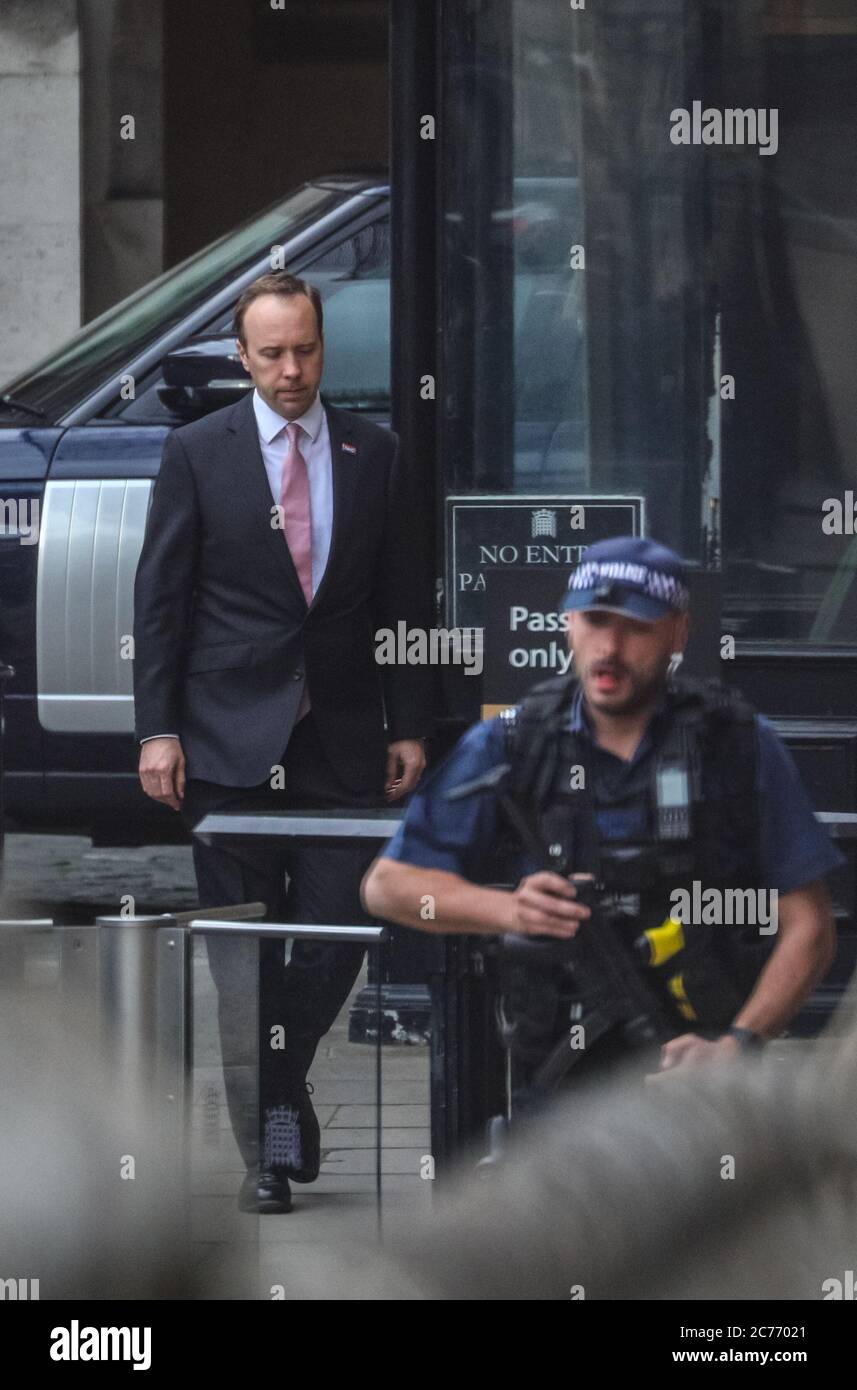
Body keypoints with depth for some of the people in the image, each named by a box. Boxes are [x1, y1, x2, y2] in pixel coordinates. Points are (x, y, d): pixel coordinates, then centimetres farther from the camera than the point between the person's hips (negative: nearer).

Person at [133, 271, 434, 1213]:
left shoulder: (373, 455, 7)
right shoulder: (198, 453, 2)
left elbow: (403, 603, 9)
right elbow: (158, 598, 1)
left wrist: (409, 728, 4)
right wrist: (157, 729, -6)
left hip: (342, 745, 2)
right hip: (229, 745, -2)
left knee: (341, 934, -3)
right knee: (244, 957, 0)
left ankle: (280, 1086, 23)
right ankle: (266, 1148, 7)